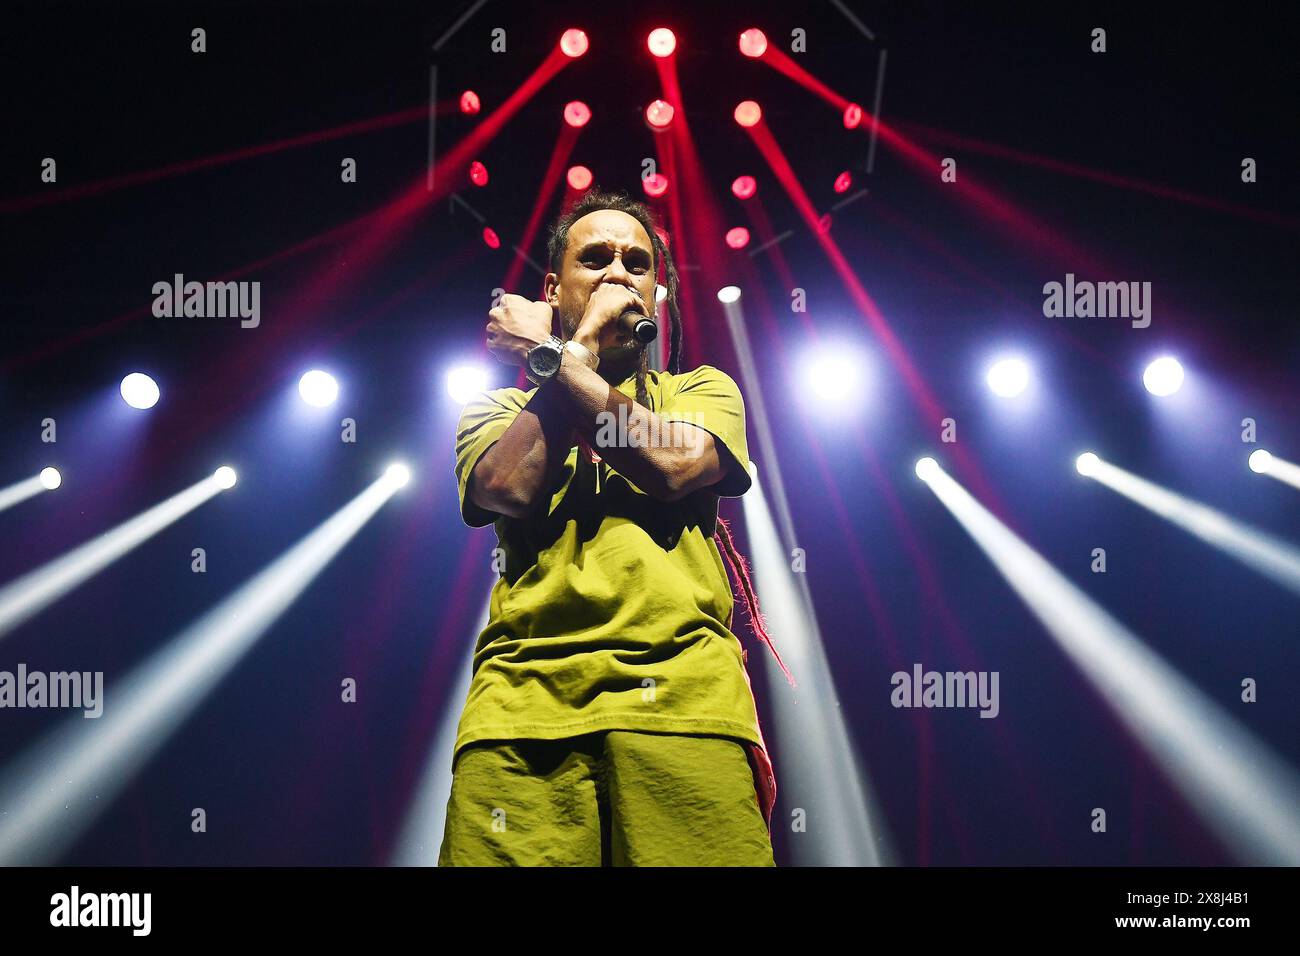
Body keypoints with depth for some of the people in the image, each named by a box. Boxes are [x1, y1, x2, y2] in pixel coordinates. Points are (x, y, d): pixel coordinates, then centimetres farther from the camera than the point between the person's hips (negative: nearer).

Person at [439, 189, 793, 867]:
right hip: (523, 701, 1)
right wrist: (584, 342, 6)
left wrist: (549, 354, 5)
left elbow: (673, 465, -2)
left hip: (682, 691, 0)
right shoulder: (497, 407, 23)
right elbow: (510, 487, -1)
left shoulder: (701, 390, 23)